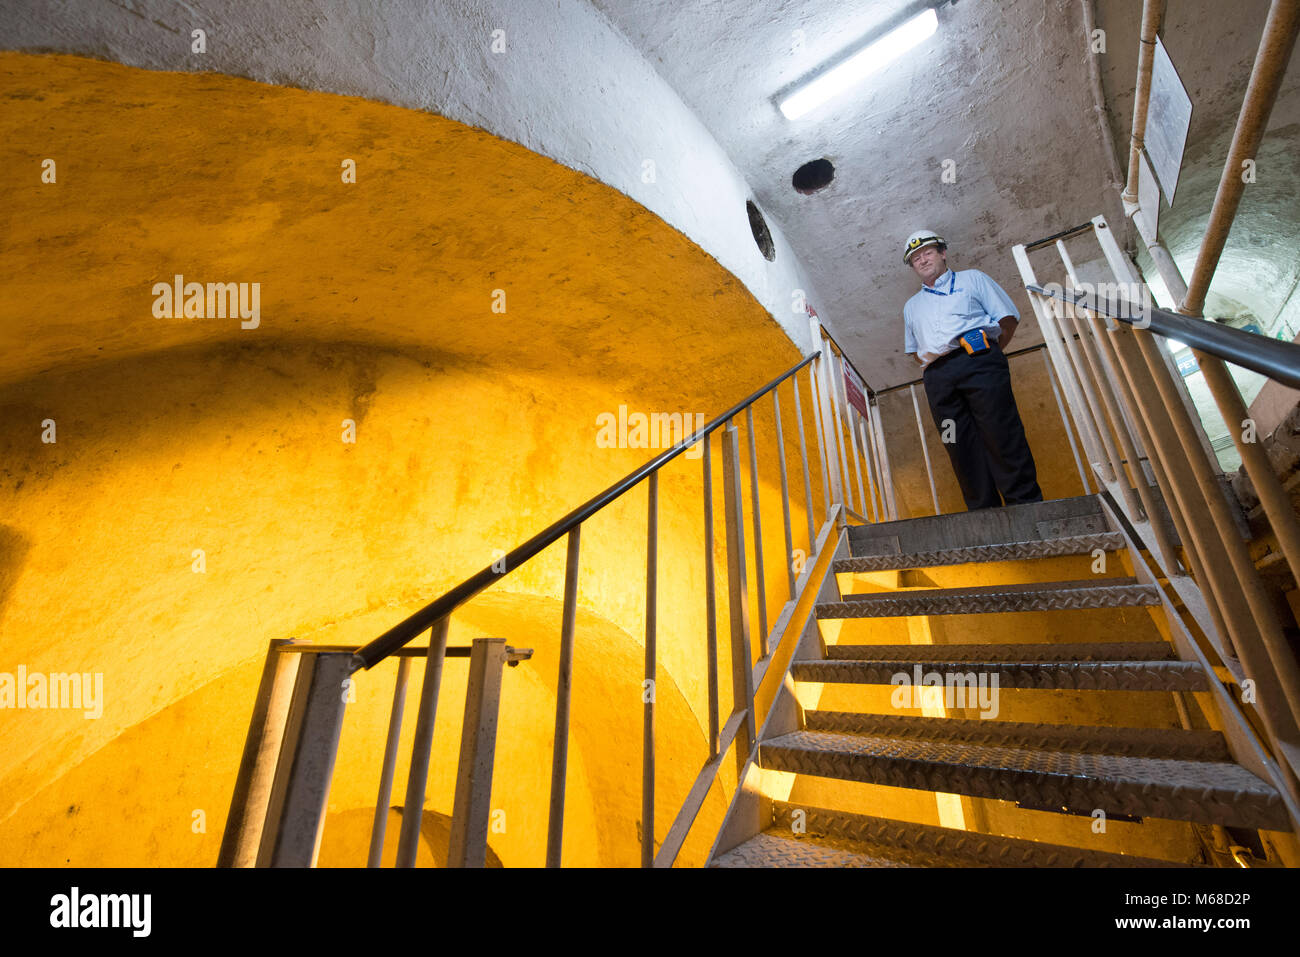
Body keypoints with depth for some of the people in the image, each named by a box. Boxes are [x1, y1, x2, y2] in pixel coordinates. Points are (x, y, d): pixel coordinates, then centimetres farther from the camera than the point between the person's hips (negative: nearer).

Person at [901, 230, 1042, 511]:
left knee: (1002, 435, -11)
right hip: (938, 378, 3)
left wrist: (988, 353, 3)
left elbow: (1009, 317, 14)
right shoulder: (912, 306, 30)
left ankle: (1026, 505, -5)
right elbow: (913, 350, 31)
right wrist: (929, 362, 11)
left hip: (977, 363, -2)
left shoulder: (971, 279, 21)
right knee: (961, 447, -4)